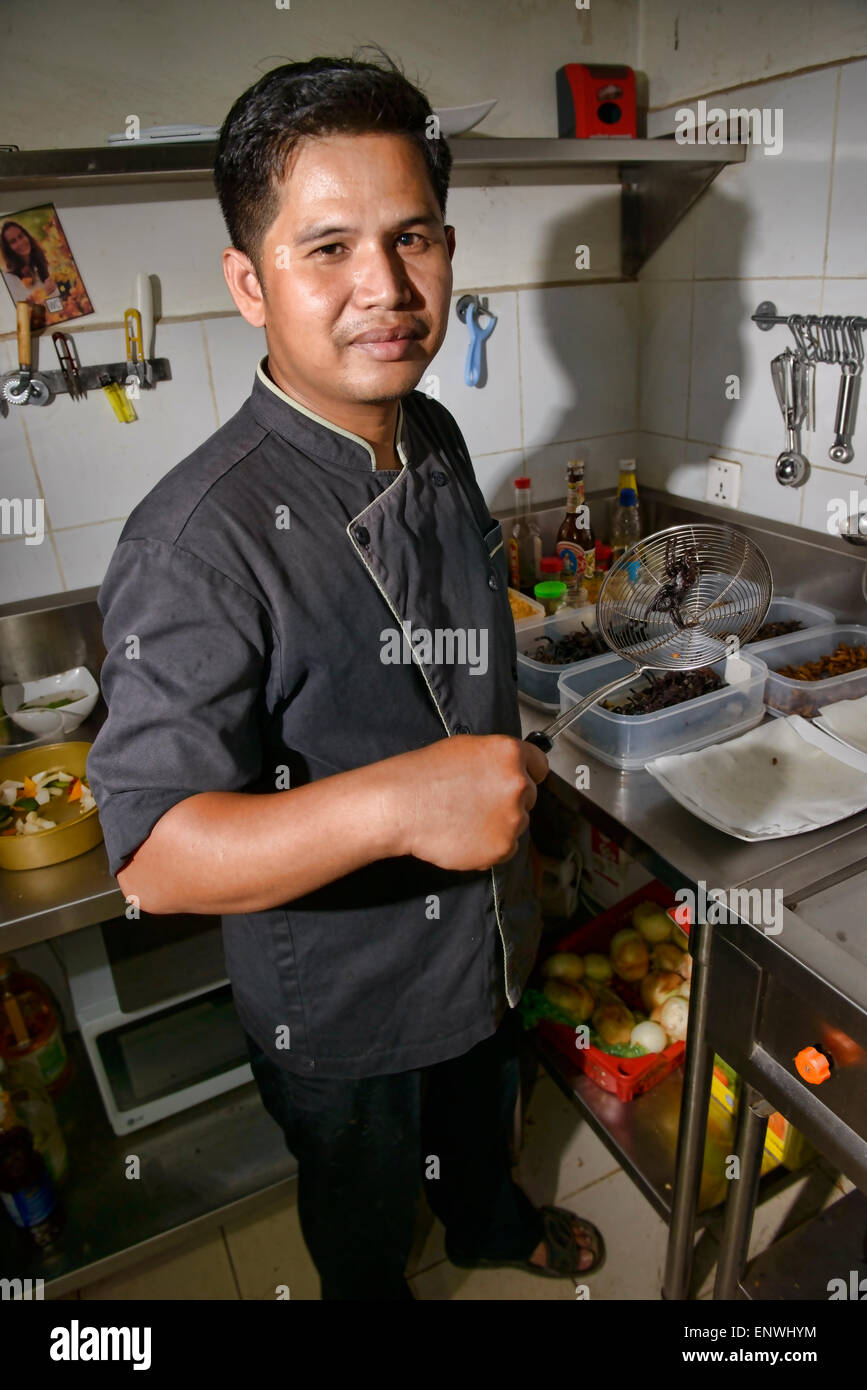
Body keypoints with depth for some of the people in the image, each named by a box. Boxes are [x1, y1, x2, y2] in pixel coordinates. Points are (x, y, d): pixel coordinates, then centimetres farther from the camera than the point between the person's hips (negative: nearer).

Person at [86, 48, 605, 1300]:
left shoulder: (438, 443, -7)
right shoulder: (200, 539, -33)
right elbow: (153, 855, -33)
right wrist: (392, 805, -47)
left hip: (484, 934, 7)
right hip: (340, 996, -6)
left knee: (480, 1110, 36)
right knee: (363, 1204, 27)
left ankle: (490, 1223, 69)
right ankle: (376, 1294, 62)